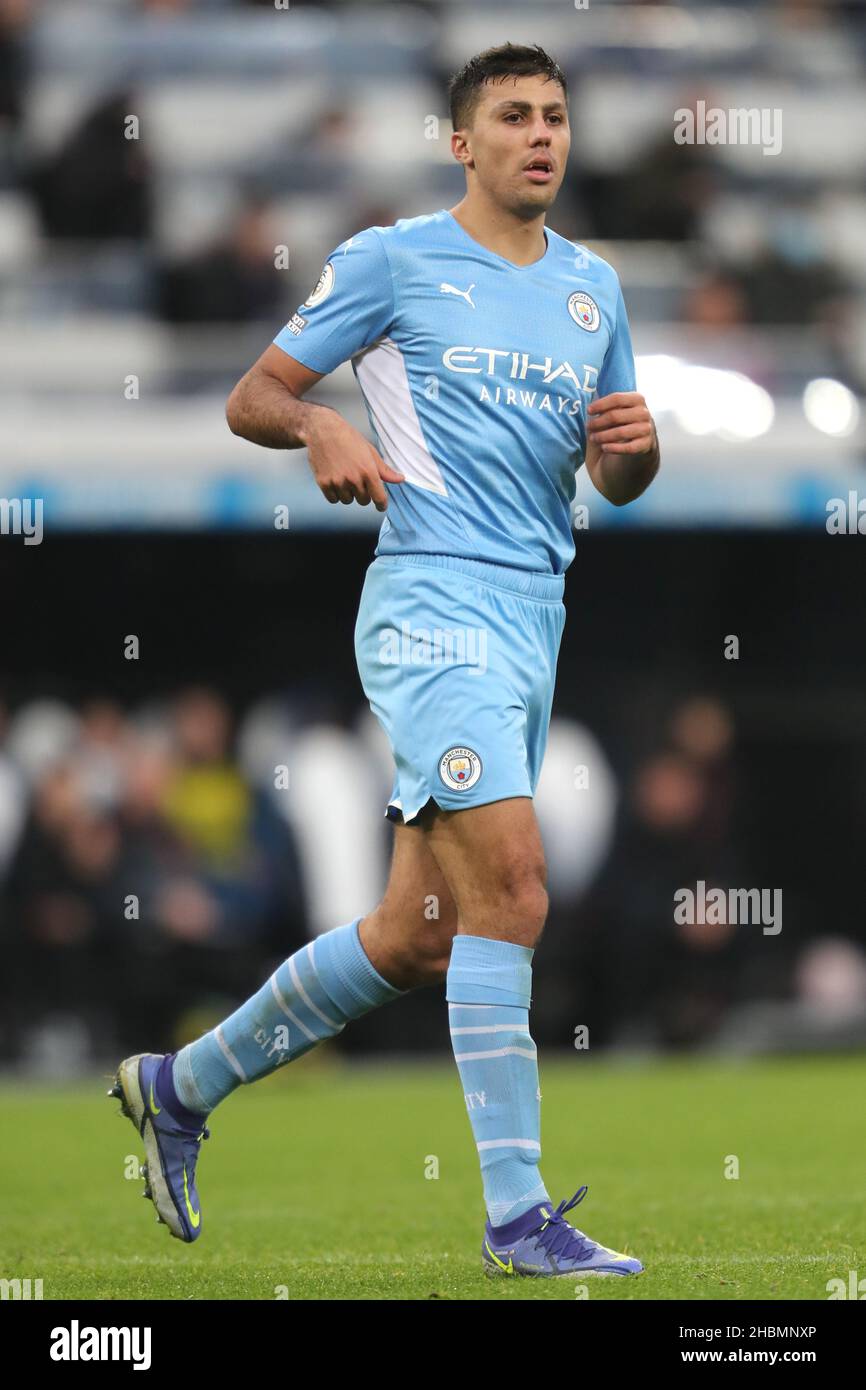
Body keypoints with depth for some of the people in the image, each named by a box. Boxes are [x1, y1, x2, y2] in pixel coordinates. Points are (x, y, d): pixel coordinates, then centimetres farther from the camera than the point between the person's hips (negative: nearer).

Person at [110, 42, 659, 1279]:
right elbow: (250, 398, 3)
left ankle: (180, 1086, 27)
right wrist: (321, 429, -18)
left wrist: (632, 444, -2)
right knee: (510, 888, -20)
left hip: (533, 621, 7)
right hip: (433, 605, -7)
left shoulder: (592, 287, 17)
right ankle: (516, 1213, -18)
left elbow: (620, 481, 22)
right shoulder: (392, 260, 0)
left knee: (416, 940, 9)